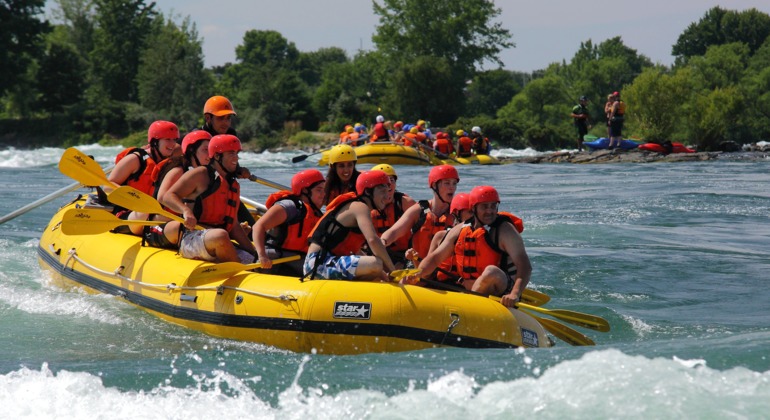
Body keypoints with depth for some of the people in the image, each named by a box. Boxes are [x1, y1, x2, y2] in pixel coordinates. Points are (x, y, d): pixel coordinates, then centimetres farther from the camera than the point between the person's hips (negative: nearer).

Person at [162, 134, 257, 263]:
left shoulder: (234, 186, 23)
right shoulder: (200, 175, 1)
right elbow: (168, 196, -5)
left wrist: (254, 251, 12)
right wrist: (186, 210, -24)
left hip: (218, 249, 6)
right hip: (190, 240, -6)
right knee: (220, 235, -38)